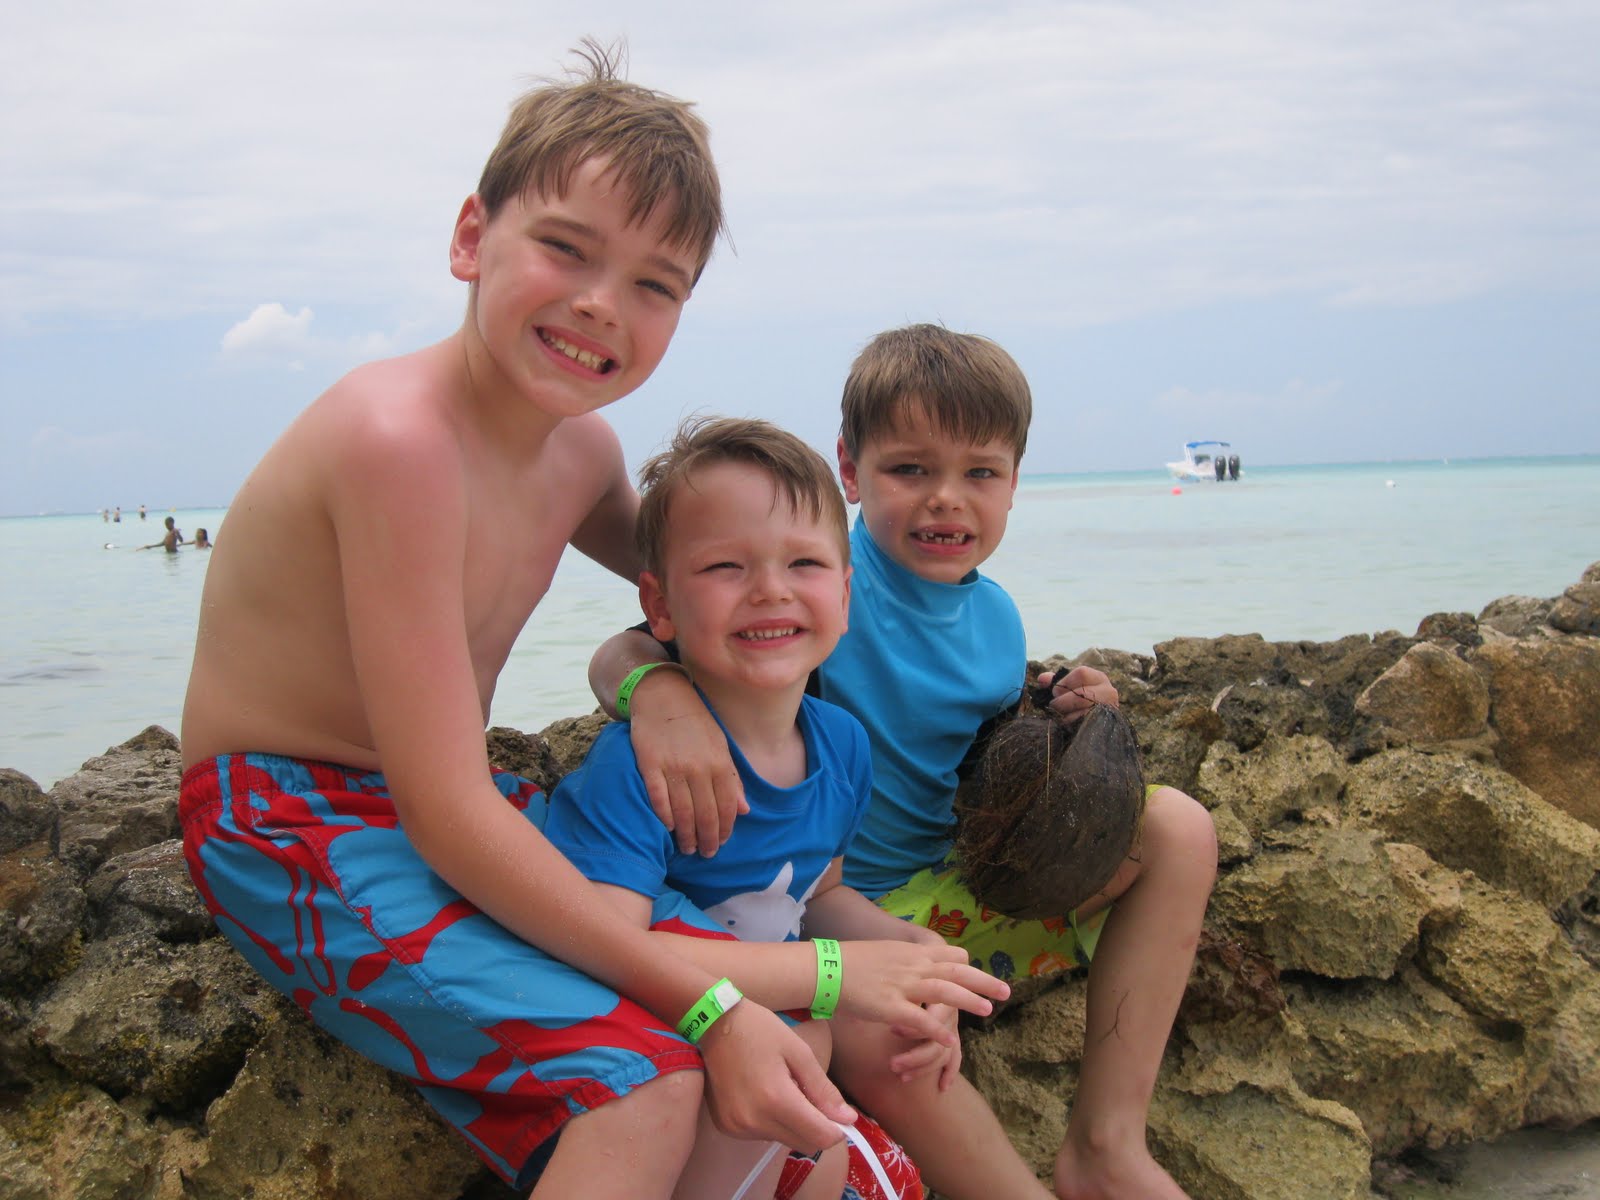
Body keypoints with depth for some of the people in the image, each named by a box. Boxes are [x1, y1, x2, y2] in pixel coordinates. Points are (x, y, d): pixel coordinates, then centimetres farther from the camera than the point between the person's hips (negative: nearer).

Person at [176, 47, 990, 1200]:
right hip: (297, 831, -8)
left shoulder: (582, 446, 1)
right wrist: (707, 1002, -26)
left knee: (779, 1043, -3)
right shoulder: (401, 435, -25)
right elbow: (448, 817, -28)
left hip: (466, 814, 8)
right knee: (641, 1080, -26)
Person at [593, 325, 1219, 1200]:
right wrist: (662, 696, -48)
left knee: (1177, 830, -5)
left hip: (947, 894, 7)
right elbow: (621, 653, -24)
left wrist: (1057, 728, -5)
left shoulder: (995, 617, 3)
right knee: (871, 1041, -40)